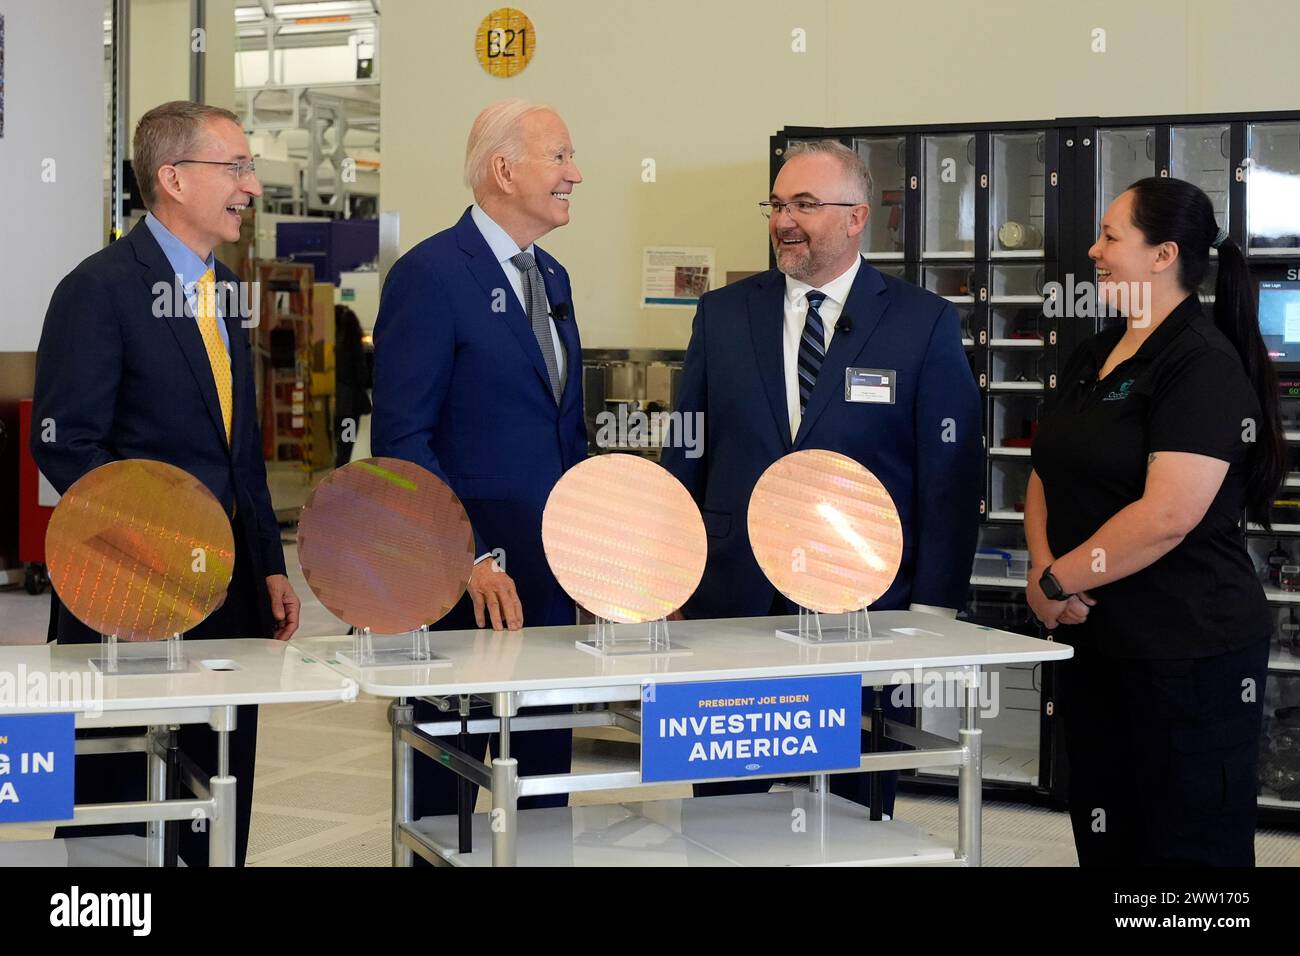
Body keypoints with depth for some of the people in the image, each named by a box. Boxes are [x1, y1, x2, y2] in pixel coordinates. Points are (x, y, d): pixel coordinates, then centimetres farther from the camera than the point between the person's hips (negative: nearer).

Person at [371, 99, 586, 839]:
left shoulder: (552, 278, 14)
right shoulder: (430, 274, -11)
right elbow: (401, 440, -16)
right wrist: (473, 560, -21)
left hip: (551, 574, 7)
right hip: (466, 579, -7)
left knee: (546, 774, 13)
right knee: (448, 780, 5)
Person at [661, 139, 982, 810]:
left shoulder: (925, 324, 0)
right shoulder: (722, 315, 8)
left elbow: (952, 477, -2)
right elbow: (685, 459, 10)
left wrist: (933, 610, -6)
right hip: (731, 603, 2)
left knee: (859, 804, 8)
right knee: (724, 808, 7)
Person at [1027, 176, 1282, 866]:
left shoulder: (1204, 365, -14)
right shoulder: (1093, 358, 13)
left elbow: (1168, 514, -23)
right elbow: (1048, 474, 14)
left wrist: (1057, 581, -15)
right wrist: (1044, 566, -6)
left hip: (1187, 655, -8)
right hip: (1096, 642, 8)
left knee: (1188, 844, 2)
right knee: (1102, 838, 15)